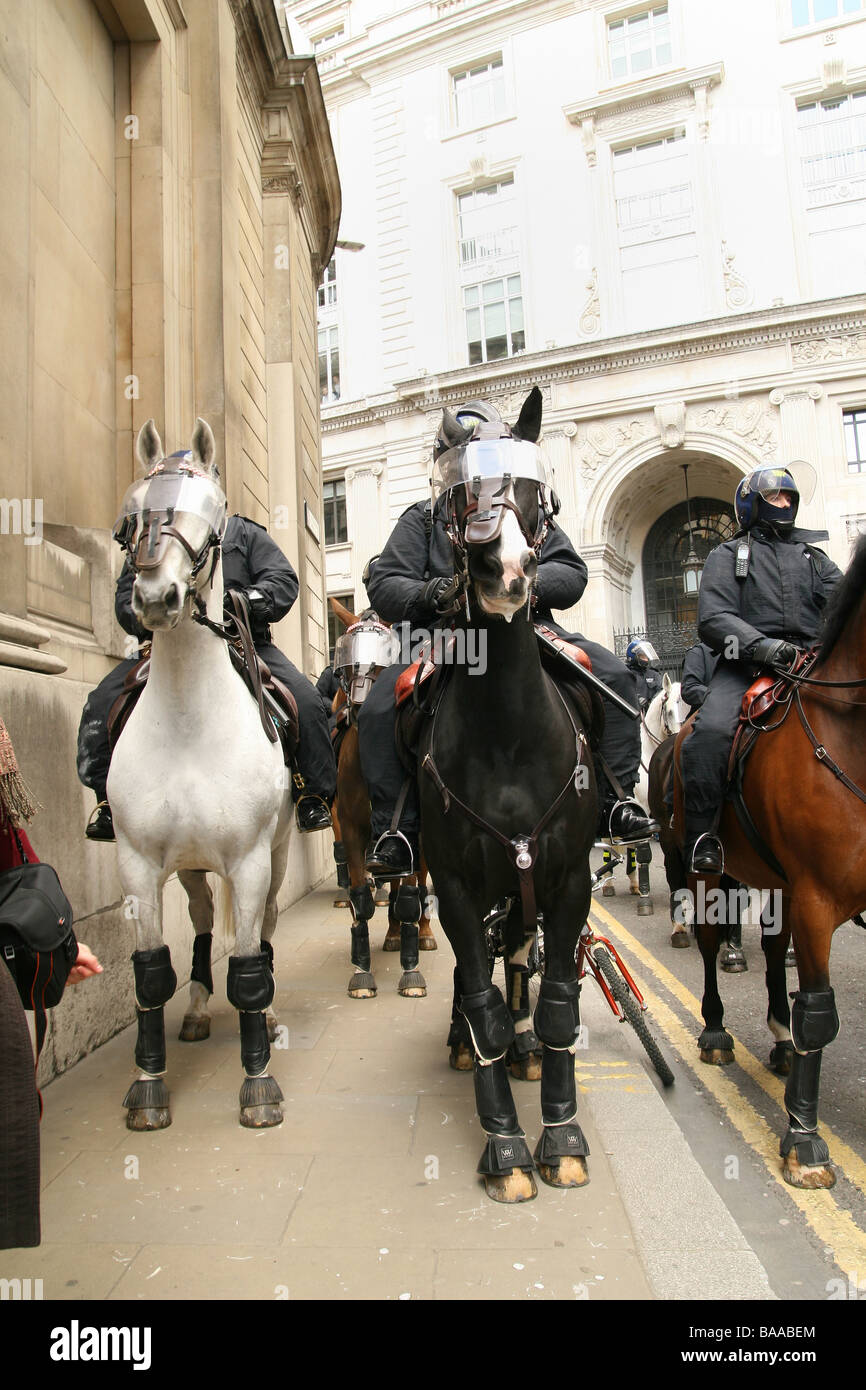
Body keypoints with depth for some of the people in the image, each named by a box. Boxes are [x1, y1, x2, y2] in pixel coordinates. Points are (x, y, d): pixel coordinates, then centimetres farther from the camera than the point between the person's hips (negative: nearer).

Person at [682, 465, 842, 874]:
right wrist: (760, 645, -19)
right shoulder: (727, 555, 15)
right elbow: (712, 618, -1)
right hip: (745, 664, -3)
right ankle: (700, 837, -21)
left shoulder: (813, 557, 26)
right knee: (711, 729, -31)